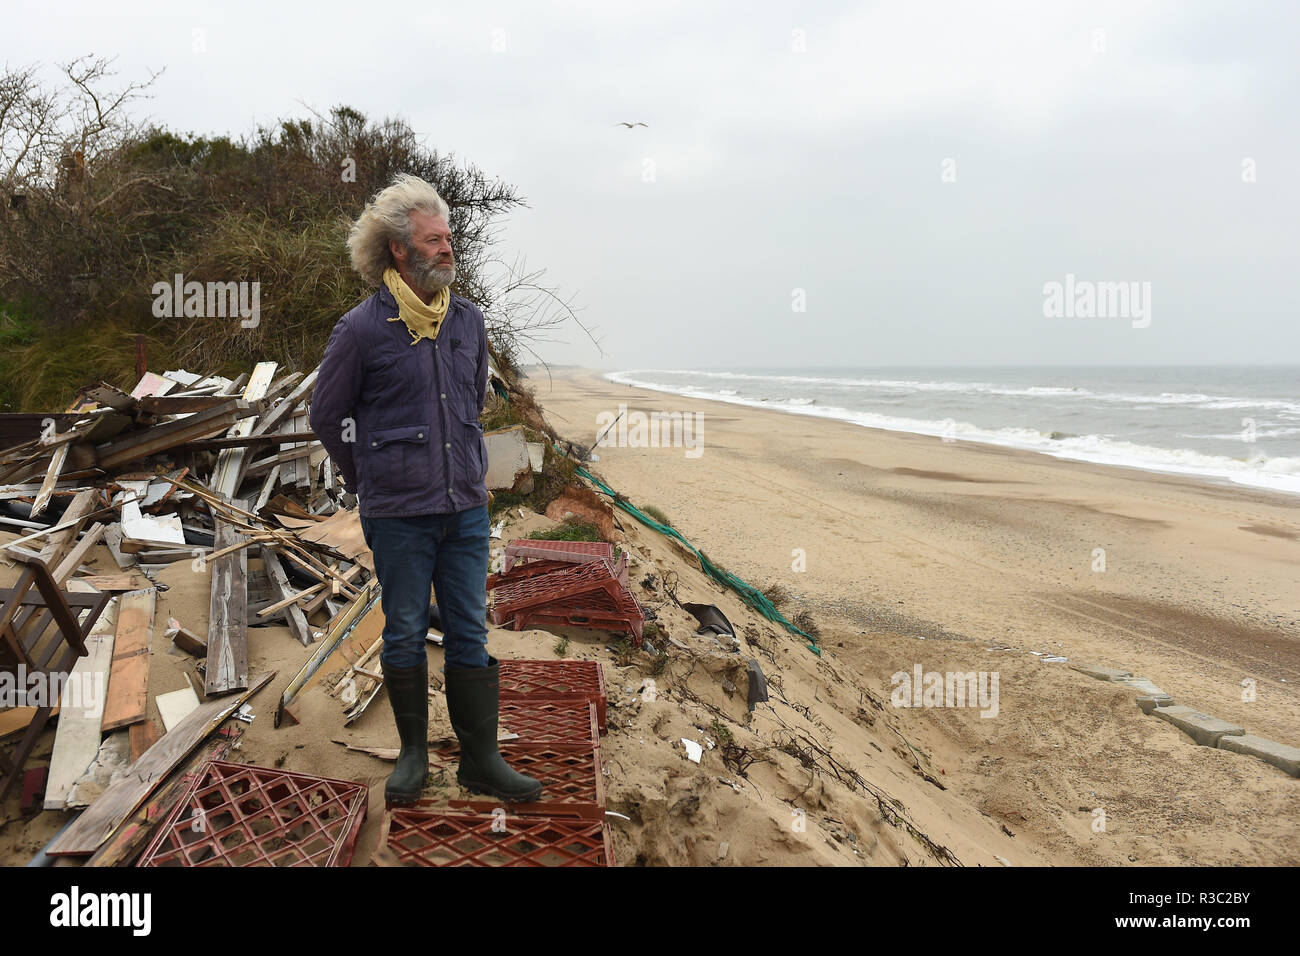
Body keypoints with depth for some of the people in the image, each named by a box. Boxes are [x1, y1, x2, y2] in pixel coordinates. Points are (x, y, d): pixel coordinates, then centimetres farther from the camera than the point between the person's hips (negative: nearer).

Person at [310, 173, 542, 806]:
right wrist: (371, 484, 11)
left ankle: (481, 760, 17)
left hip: (466, 509, 4)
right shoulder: (361, 330, -9)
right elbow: (327, 416, 4)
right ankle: (413, 752, 26)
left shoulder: (468, 320, 6)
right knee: (405, 635, 9)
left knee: (470, 635, 8)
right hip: (398, 516, -3)